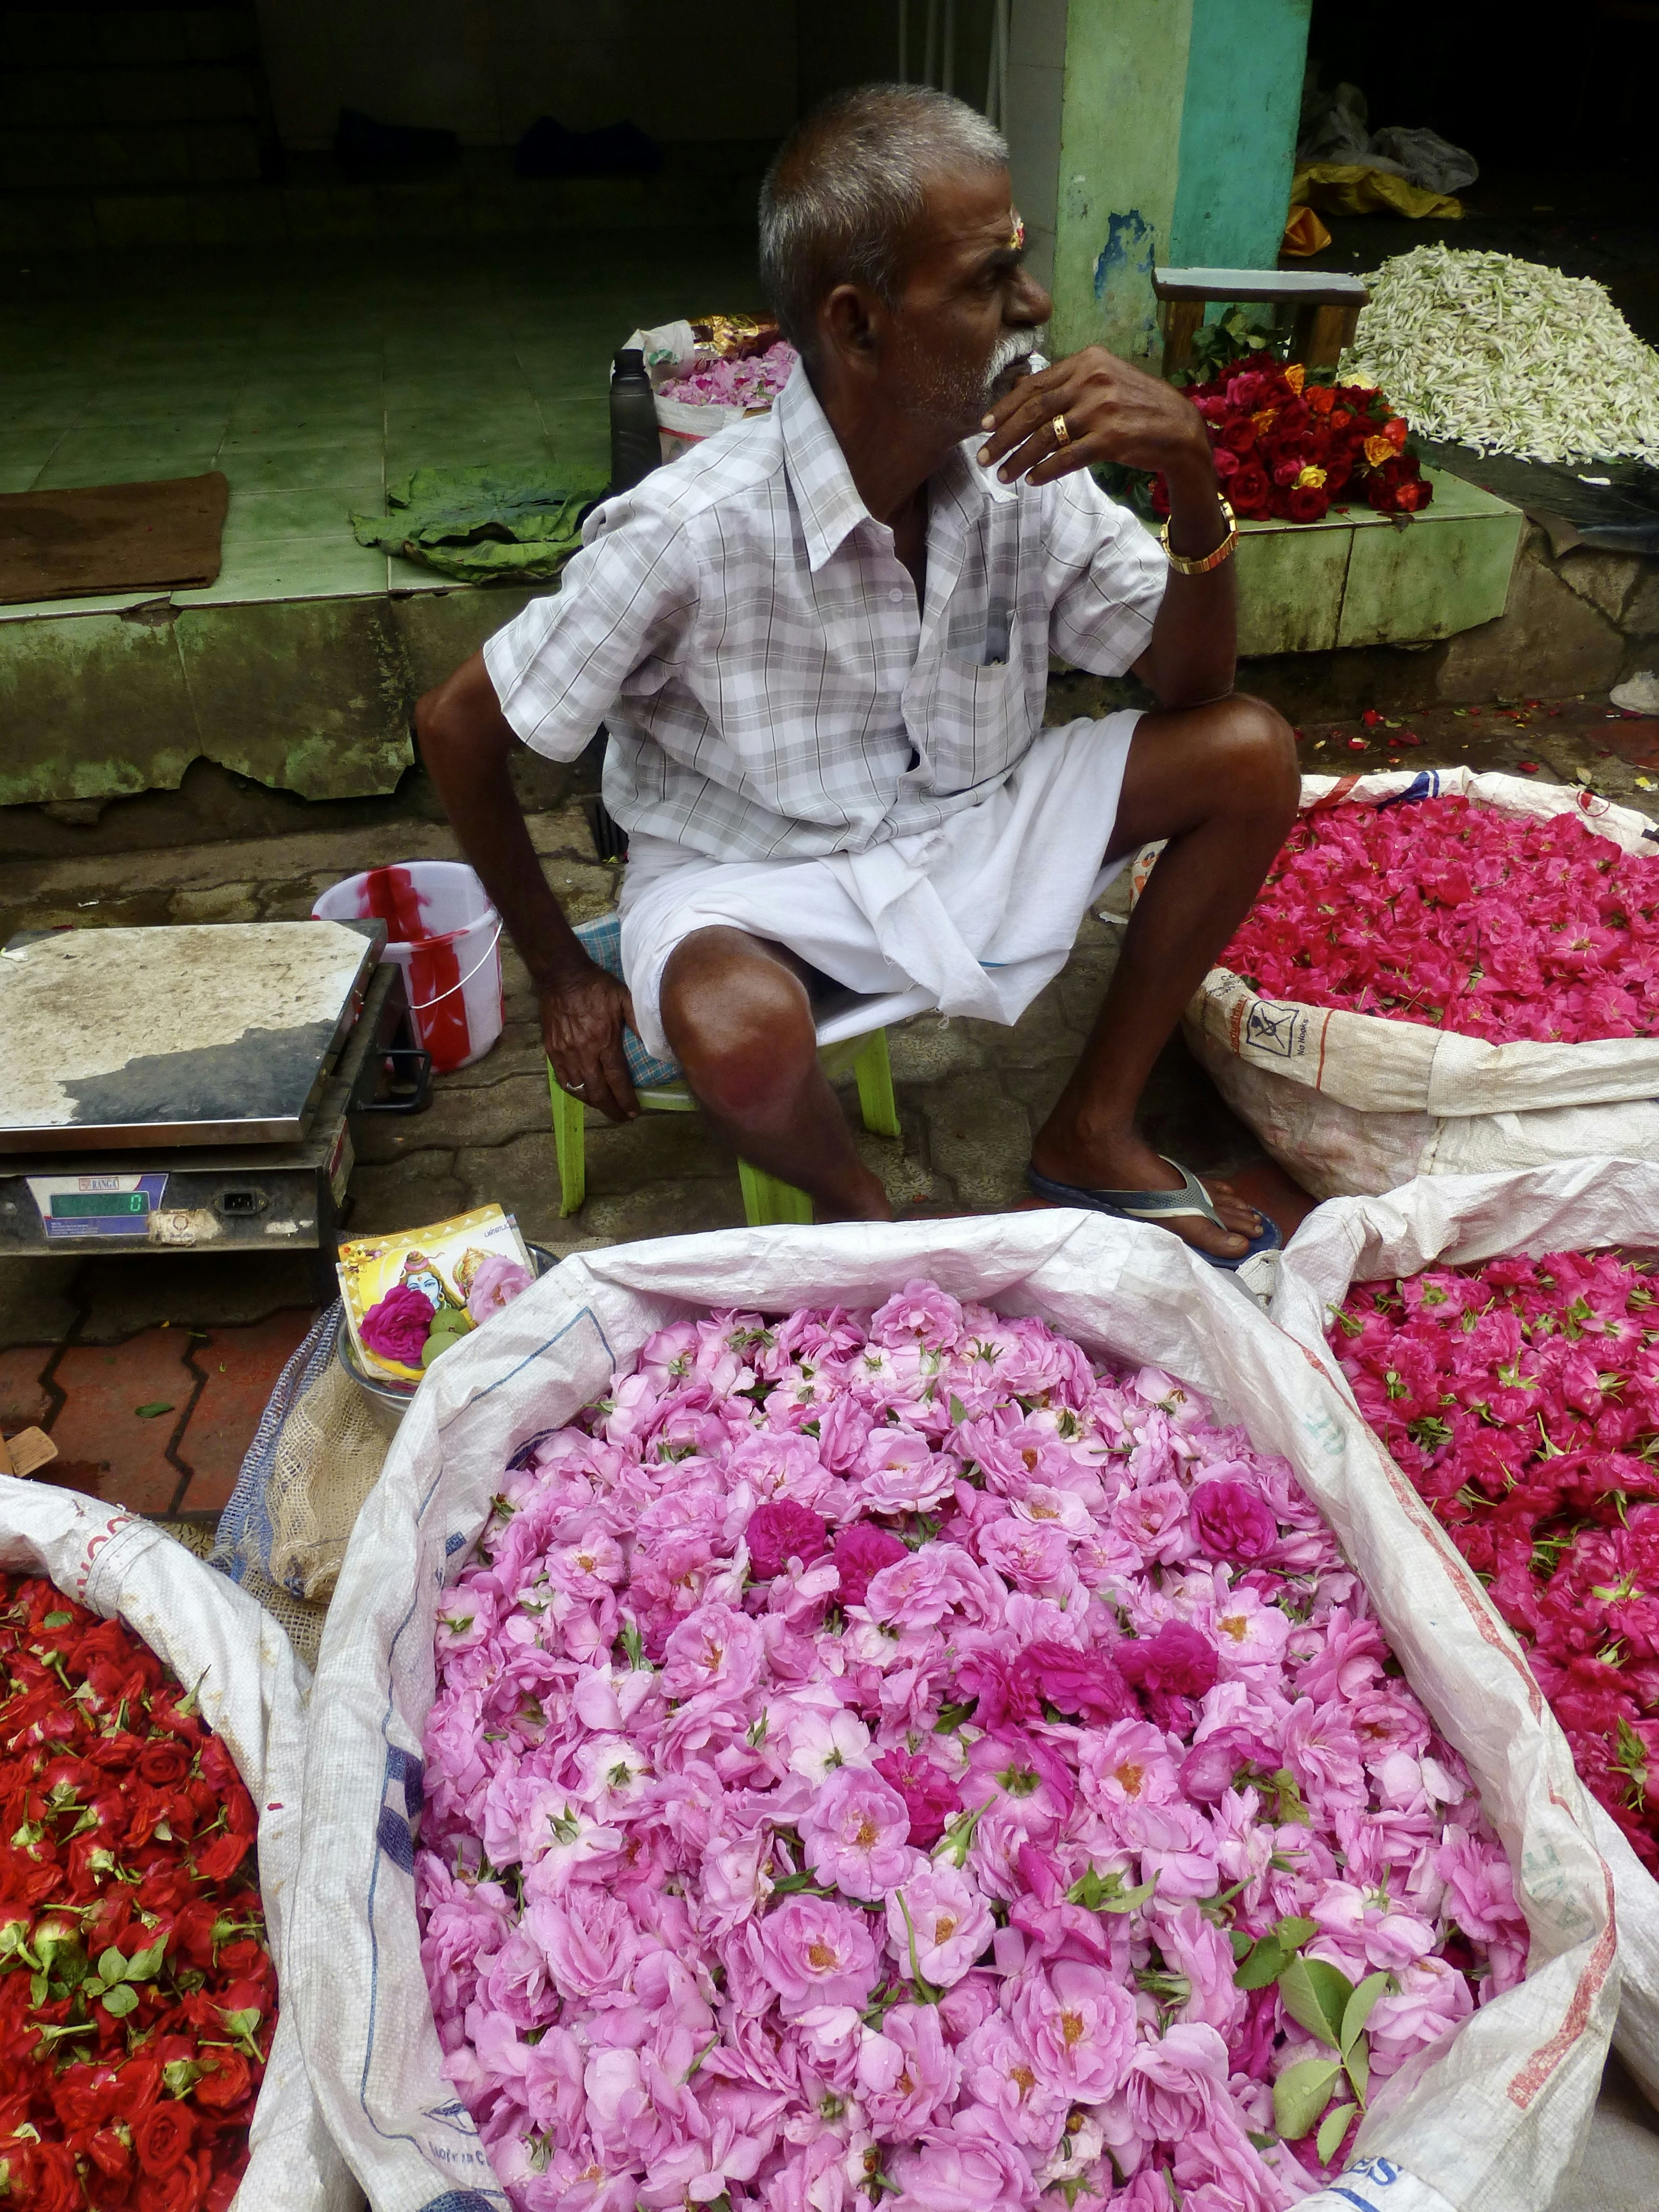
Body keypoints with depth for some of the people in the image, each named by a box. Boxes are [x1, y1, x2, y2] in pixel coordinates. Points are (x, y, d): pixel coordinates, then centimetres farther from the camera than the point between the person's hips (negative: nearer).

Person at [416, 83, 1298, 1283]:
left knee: (1251, 754, -10)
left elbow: (1191, 685, -5)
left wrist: (1192, 475, -24)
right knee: (744, 1038, -39)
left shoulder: (1026, 464, -11)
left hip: (962, 825, 5)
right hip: (747, 872, -5)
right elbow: (457, 727, -15)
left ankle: (1092, 1134, 4)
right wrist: (561, 973, -8)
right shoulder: (692, 531, -26)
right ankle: (859, 1205, 0)